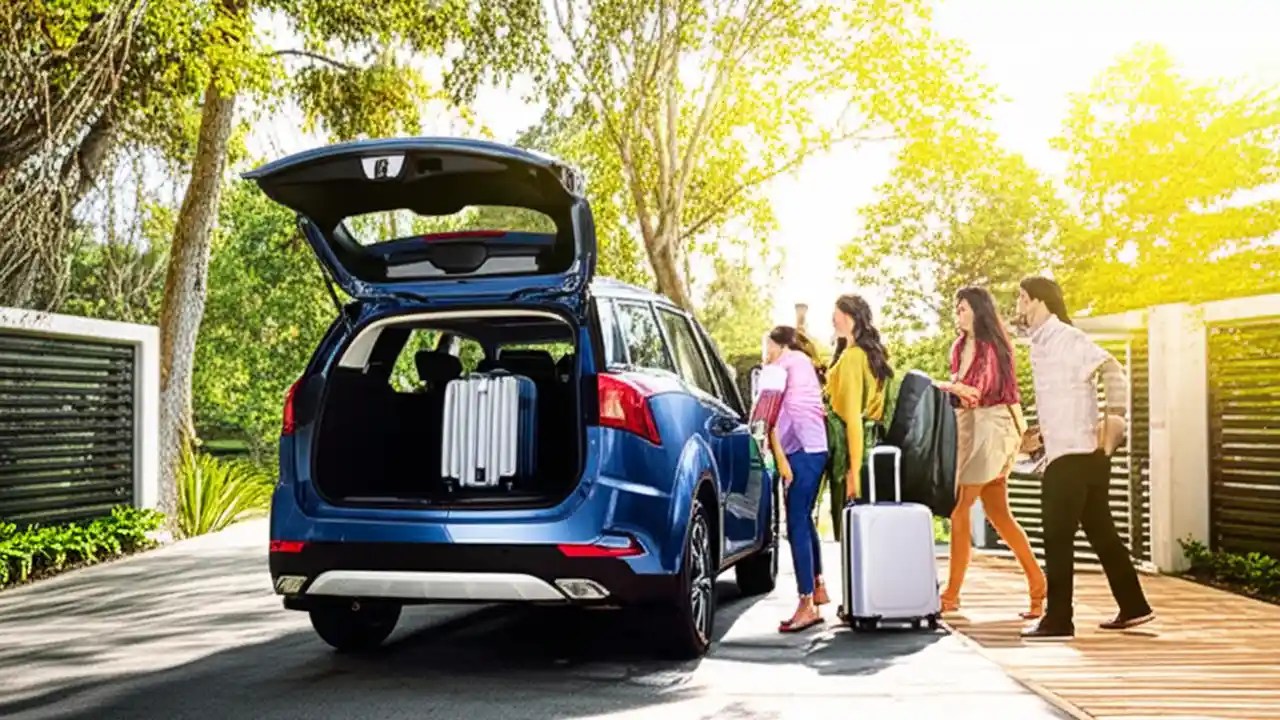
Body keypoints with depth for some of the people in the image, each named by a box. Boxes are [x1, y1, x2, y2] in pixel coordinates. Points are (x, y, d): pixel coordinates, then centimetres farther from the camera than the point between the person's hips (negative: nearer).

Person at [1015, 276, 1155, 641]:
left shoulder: (1066, 338, -10)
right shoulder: (1043, 343, 17)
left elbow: (1112, 370, -21)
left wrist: (1113, 422, -23)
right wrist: (1039, 436, 16)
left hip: (1074, 455, -9)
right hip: (1067, 454, 9)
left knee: (1058, 537, -5)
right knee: (1100, 533, 14)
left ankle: (1058, 620, -1)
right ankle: (1133, 607, 21)